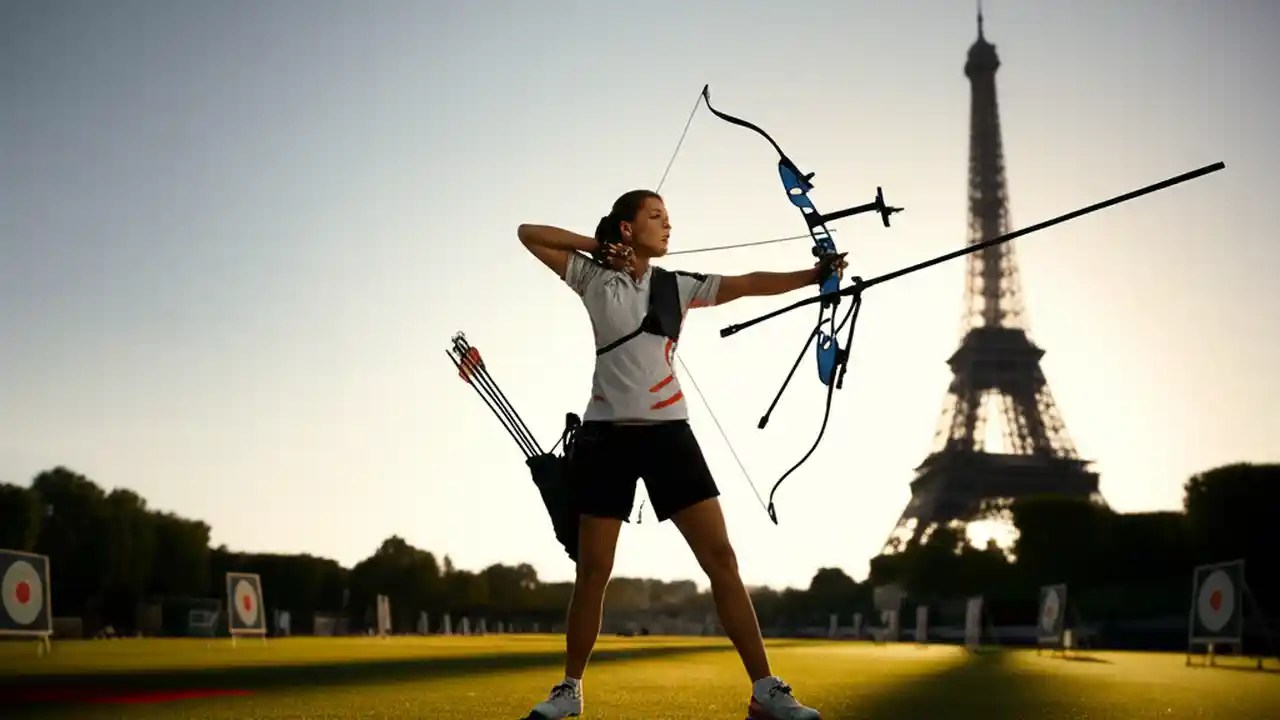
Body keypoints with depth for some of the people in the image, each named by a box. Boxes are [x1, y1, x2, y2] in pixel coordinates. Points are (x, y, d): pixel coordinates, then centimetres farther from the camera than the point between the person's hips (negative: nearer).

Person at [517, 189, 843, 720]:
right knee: (592, 570, 3)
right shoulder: (593, 278, 5)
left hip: (668, 433, 2)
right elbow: (528, 234, 6)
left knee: (721, 558, -6)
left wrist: (813, 274, -10)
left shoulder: (677, 285, 10)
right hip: (607, 435, -1)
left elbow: (748, 285, 1)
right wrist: (596, 245, 0)